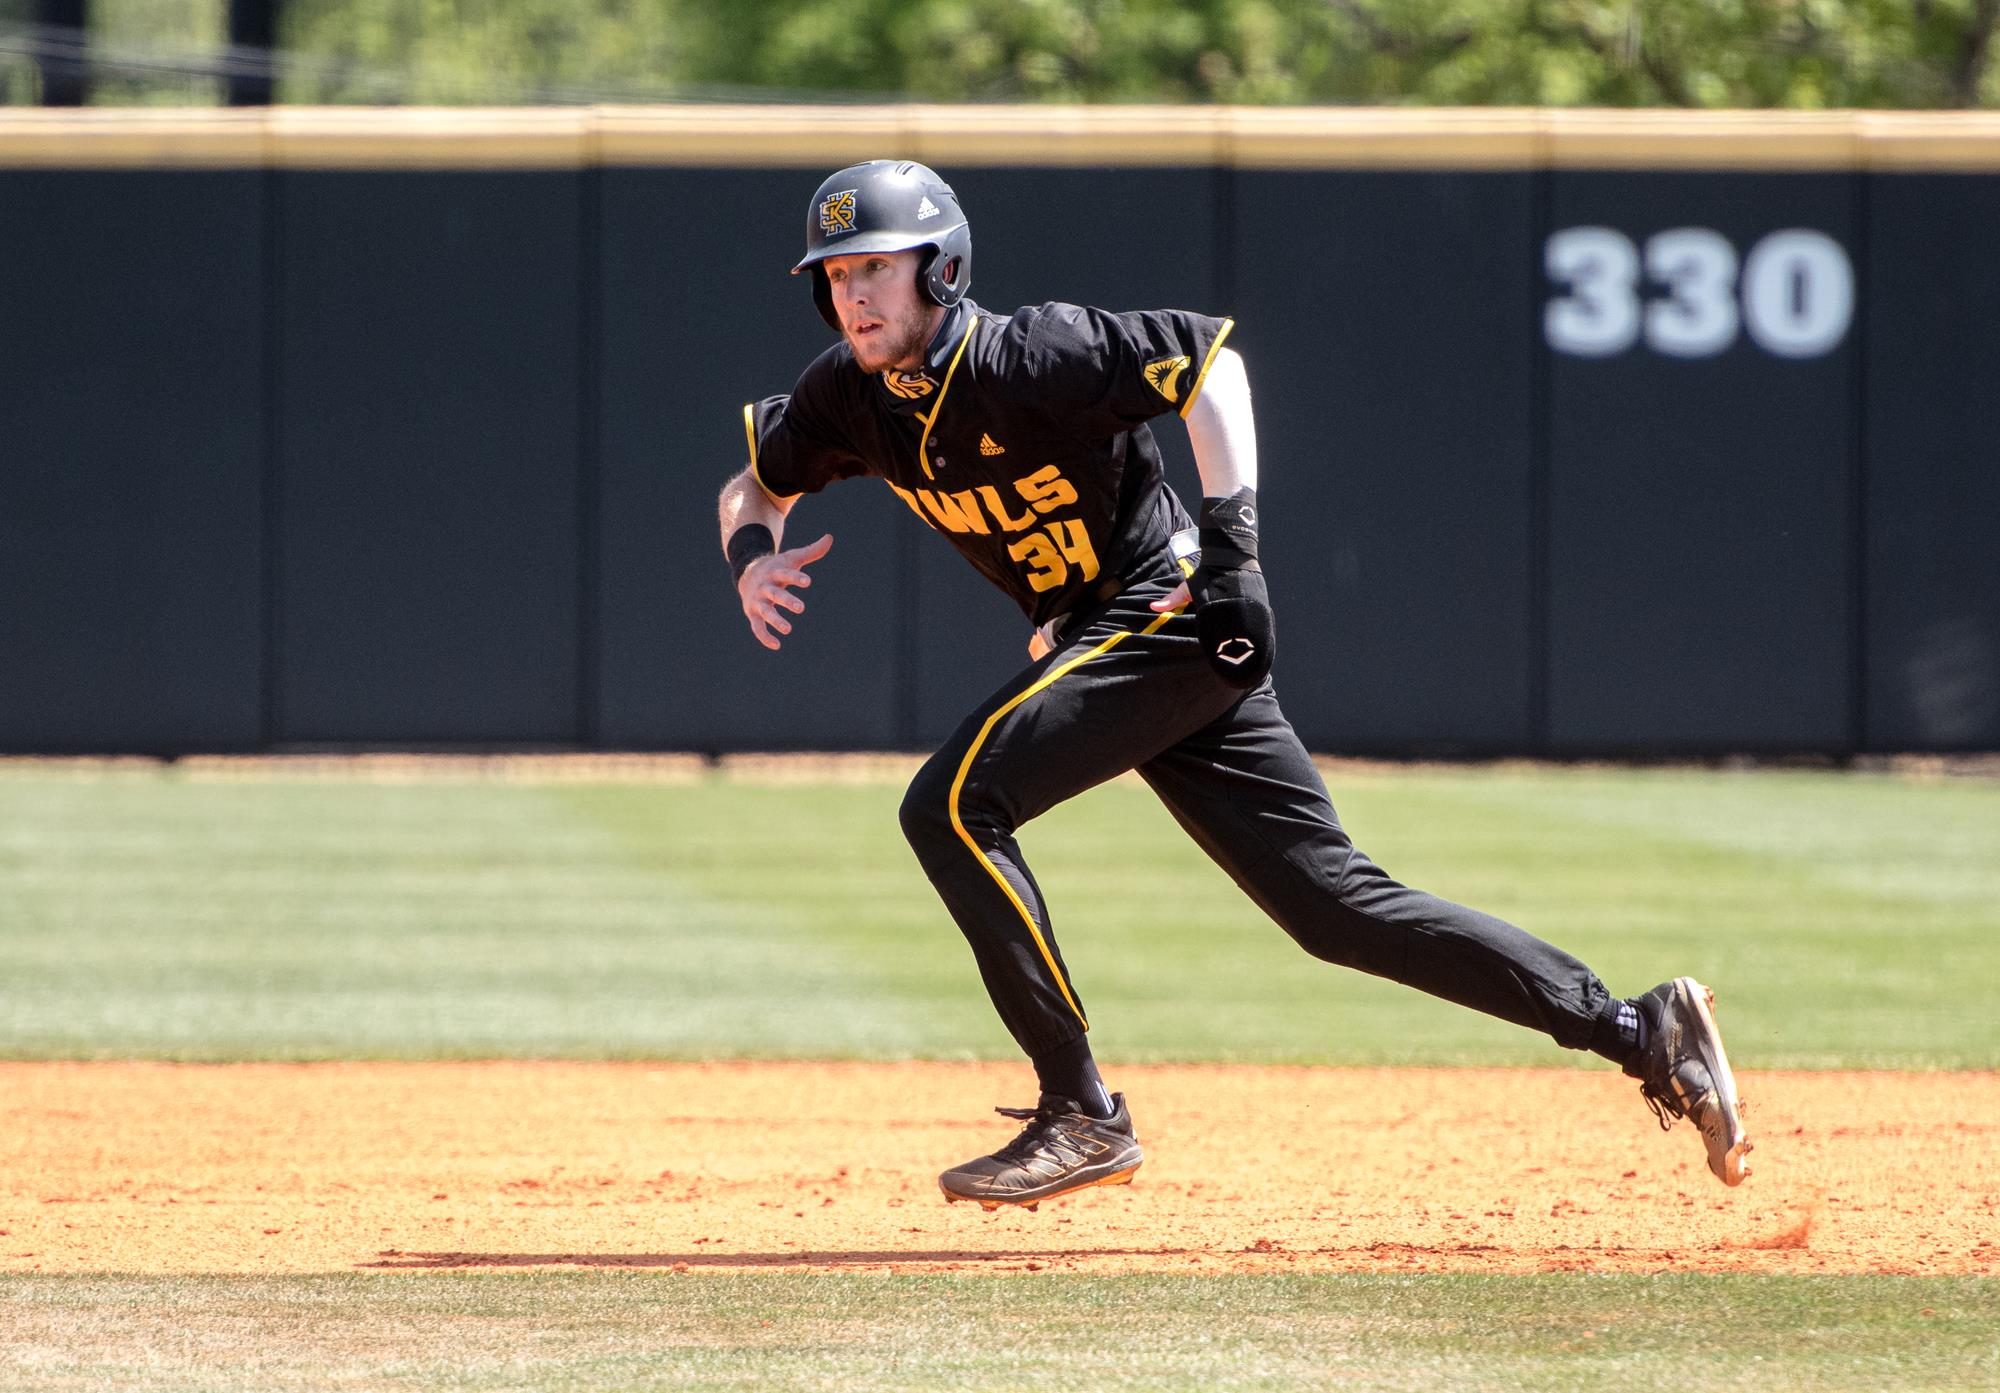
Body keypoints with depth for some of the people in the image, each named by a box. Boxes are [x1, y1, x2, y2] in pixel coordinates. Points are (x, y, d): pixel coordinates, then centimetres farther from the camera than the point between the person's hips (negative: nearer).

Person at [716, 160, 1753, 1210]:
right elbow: (758, 483, 18)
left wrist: (1230, 533, -26)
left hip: (1171, 614, -8)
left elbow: (1209, 357, -19)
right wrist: (751, 558, -4)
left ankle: (1082, 1115, -15)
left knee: (952, 805, -19)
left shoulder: (1027, 357, -19)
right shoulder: (853, 394, 4)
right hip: (1095, 640, 8)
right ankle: (1643, 1033, 6)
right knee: (1337, 906, 5)